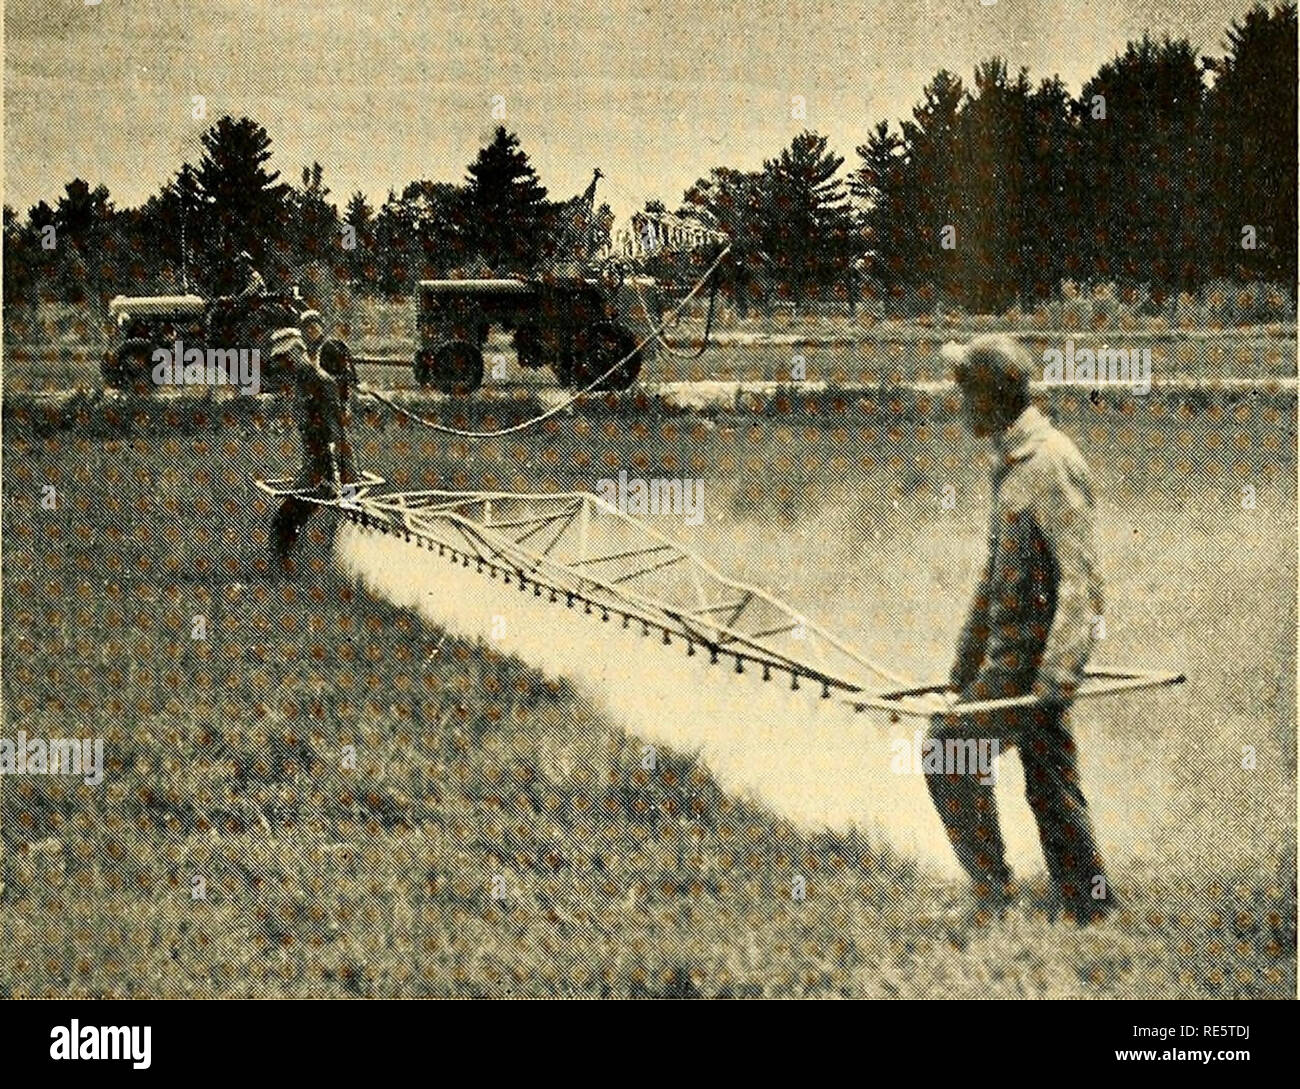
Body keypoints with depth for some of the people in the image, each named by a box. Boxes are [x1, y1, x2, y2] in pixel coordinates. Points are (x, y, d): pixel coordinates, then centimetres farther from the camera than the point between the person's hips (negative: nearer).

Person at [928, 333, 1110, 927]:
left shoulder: (1052, 465, -16)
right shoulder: (1011, 464, 15)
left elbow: (1080, 576, -22)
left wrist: (1058, 674, -29)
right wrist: (967, 663, 28)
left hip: (1037, 650, -9)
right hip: (1011, 649, 9)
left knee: (951, 751, -9)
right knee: (1050, 785, 11)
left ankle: (993, 890, -4)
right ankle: (1091, 912, 15)